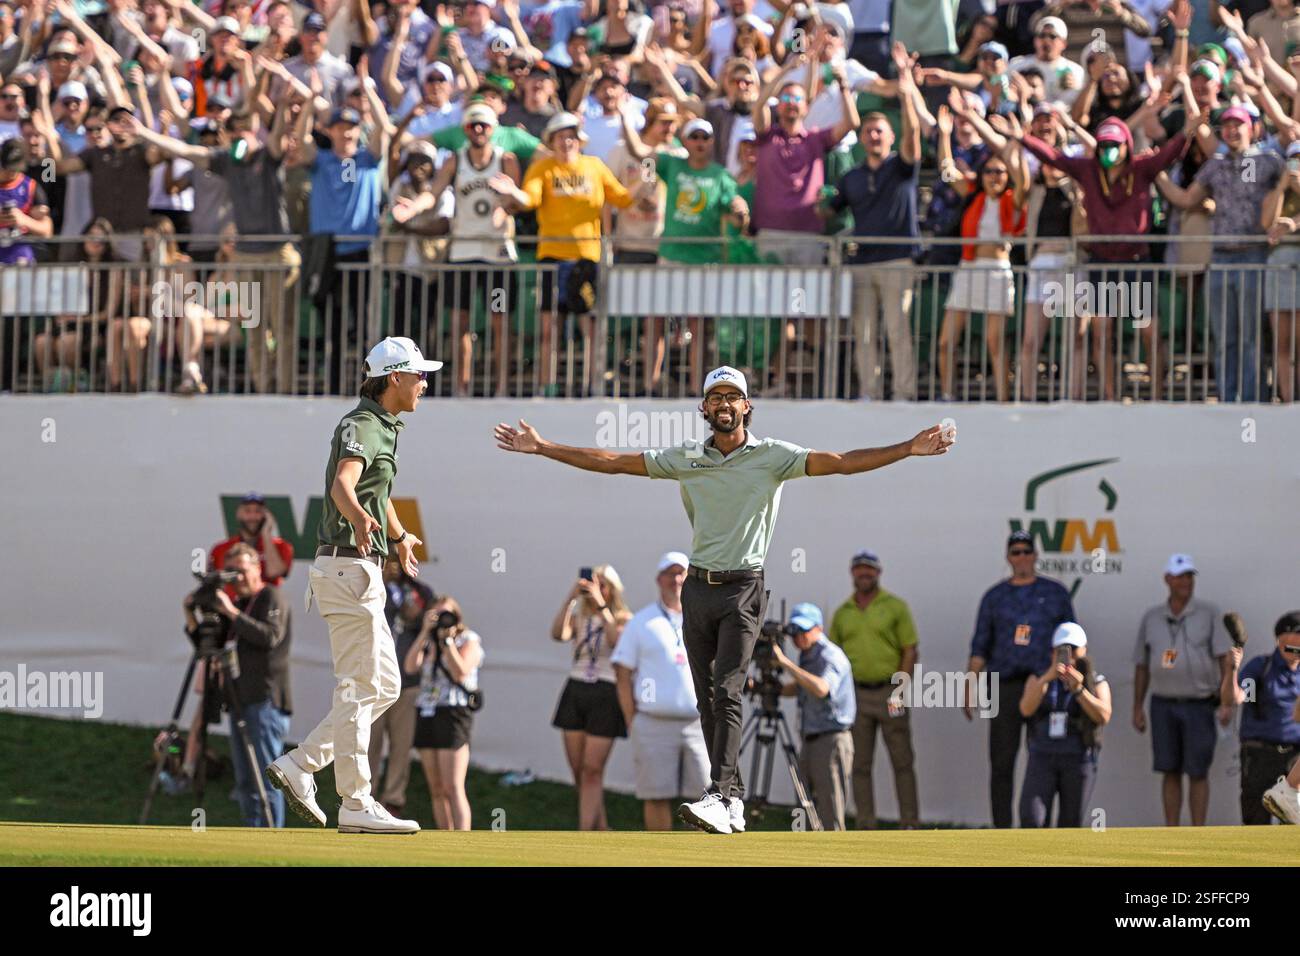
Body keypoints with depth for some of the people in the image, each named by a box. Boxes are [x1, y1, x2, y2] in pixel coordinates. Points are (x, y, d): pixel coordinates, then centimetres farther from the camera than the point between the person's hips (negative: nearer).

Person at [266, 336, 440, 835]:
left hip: (360, 571, 10)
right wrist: (359, 520, -58)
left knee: (384, 686, 13)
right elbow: (342, 482, -36)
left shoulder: (382, 427, 17)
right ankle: (357, 806, -6)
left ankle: (300, 765, 11)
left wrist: (400, 537, 54)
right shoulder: (362, 426, -15)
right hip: (350, 567, -10)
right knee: (361, 688, -8)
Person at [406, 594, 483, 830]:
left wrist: (447, 638, -10)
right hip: (426, 714, 6)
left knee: (453, 788, -15)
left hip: (454, 714, -6)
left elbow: (460, 673, -14)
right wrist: (425, 632, -6)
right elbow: (410, 667, -1)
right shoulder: (428, 643, 17)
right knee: (437, 790, 5)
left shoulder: (469, 641, 2)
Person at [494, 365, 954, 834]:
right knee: (707, 699, 5)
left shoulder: (772, 456, -1)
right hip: (698, 587, 4)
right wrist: (542, 447, 7)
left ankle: (718, 798, -23)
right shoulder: (686, 458, 8)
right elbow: (611, 461, 10)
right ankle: (735, 797, 13)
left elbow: (840, 462, -9)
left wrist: (909, 449, -21)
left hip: (743, 589, -4)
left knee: (726, 694, -15)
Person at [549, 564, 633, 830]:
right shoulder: (579, 618, 11)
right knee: (578, 771, 5)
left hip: (605, 694, -5)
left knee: (592, 770, -11)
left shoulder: (624, 619, 2)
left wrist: (601, 605, -19)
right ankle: (601, 831, 20)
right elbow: (558, 634, -8)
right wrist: (570, 599, -13)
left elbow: (617, 640, -19)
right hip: (575, 692, 5)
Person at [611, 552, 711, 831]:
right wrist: (632, 724, -2)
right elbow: (623, 675, 5)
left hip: (699, 724, 1)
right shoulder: (641, 623, 6)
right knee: (657, 797, -1)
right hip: (654, 722, -1)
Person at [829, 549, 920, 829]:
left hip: (889, 691, -3)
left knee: (902, 761, -2)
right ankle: (866, 826, 5)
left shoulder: (895, 607, 2)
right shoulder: (842, 613, 11)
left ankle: (910, 824, 0)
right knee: (860, 764, 2)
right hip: (856, 695, 3)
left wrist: (899, 690, -11)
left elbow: (910, 651, -2)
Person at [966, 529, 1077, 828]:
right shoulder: (995, 597, 11)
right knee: (1001, 764, -3)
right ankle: (1001, 831, 0)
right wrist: (969, 691, 3)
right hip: (1005, 688, 1)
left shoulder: (1055, 593, 9)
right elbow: (980, 648, 11)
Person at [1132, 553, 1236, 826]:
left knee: (1198, 773, -1)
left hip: (1199, 705, -2)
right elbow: (1141, 667, 12)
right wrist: (1137, 709, 8)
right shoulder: (1151, 619, 7)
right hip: (1164, 704, 2)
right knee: (1170, 772, 4)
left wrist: (1227, 702, -14)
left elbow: (1225, 659, -6)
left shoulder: (1208, 614, -2)